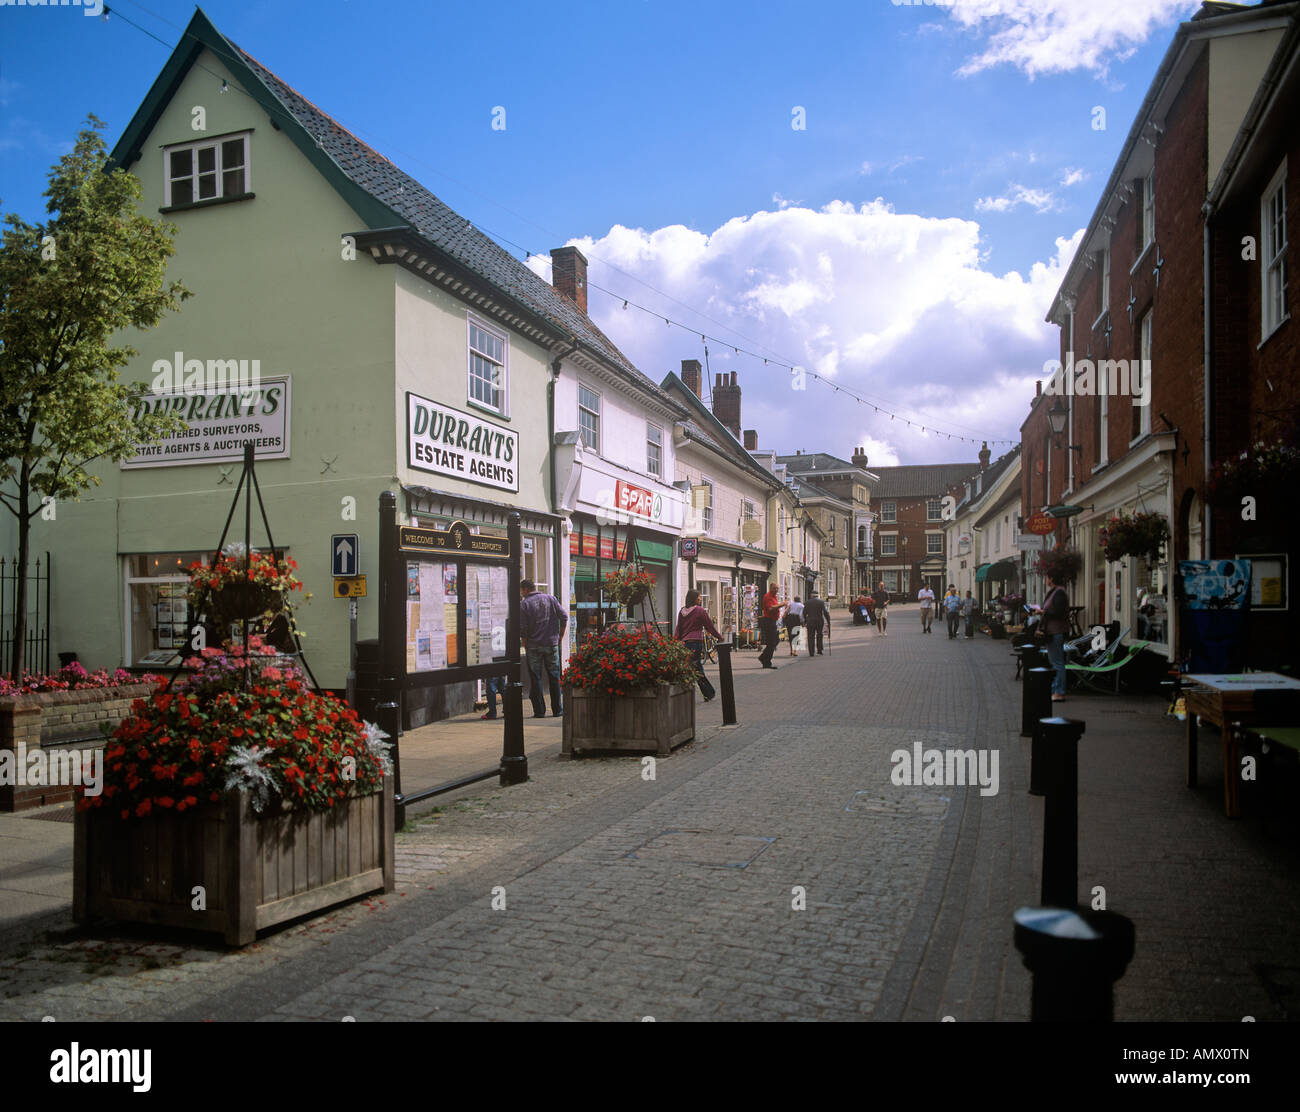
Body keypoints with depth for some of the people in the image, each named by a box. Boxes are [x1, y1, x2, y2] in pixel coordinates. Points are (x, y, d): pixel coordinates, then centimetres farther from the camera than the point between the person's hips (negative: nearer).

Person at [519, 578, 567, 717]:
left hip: (534, 646, -3)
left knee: (536, 678, 4)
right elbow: (564, 617, 2)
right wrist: (559, 637, 10)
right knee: (554, 677, 10)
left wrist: (526, 646, 2)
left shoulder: (524, 604, -5)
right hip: (552, 644, 3)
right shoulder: (551, 599, 5)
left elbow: (522, 629, -9)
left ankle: (539, 711, 3)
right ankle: (557, 709, 11)